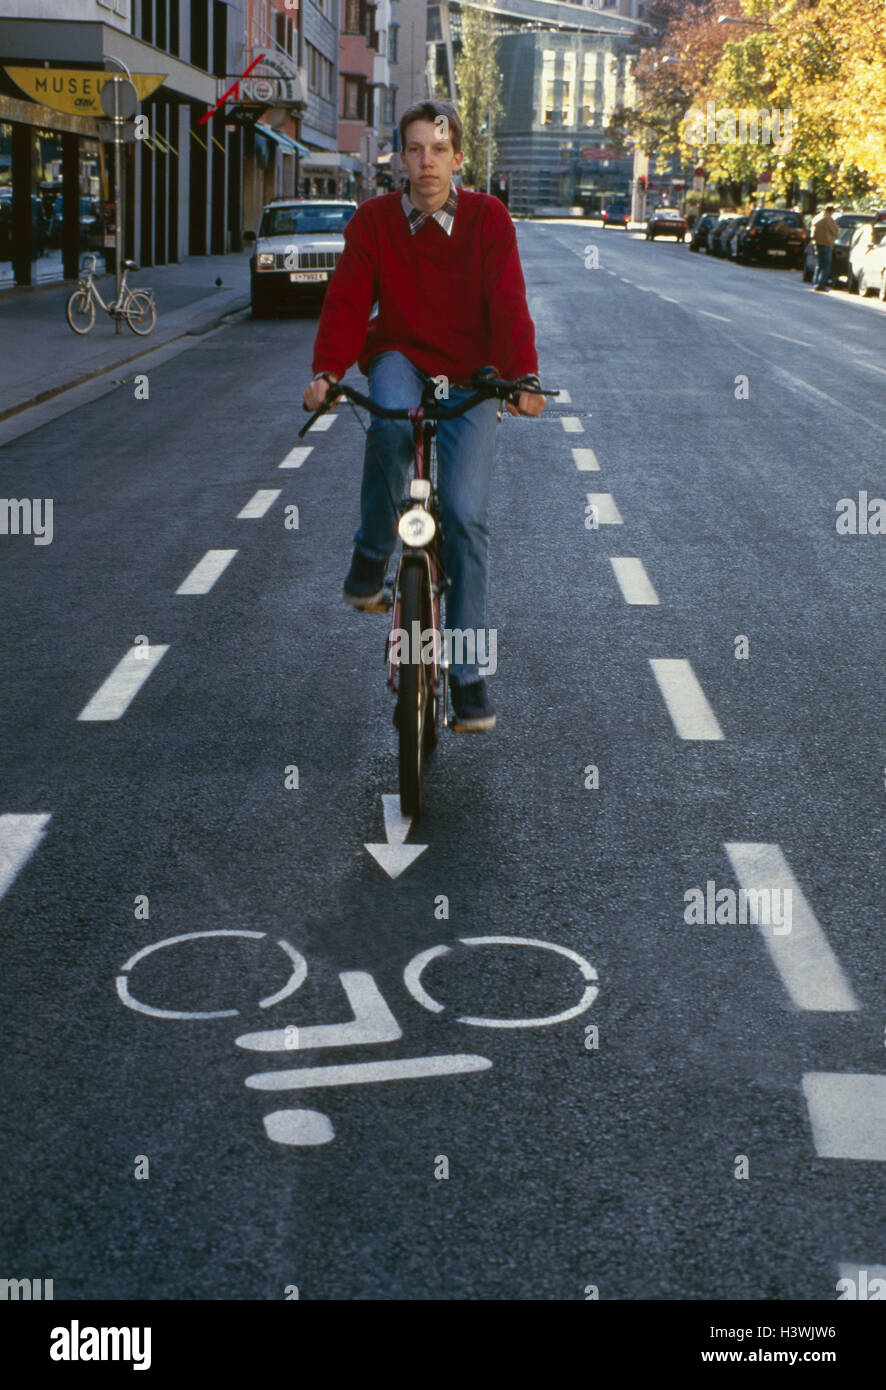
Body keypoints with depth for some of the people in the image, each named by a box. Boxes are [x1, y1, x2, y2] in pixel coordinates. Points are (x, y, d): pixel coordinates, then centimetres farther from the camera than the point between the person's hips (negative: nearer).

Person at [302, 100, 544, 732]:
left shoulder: (488, 218, -4)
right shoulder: (373, 220, -1)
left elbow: (508, 301, -13)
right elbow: (347, 300, -8)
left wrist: (523, 377, -29)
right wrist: (326, 371, -26)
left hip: (470, 378, 0)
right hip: (399, 360, 0)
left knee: (466, 513, -14)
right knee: (390, 420, -38)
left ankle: (468, 670, -4)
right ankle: (374, 551, -13)